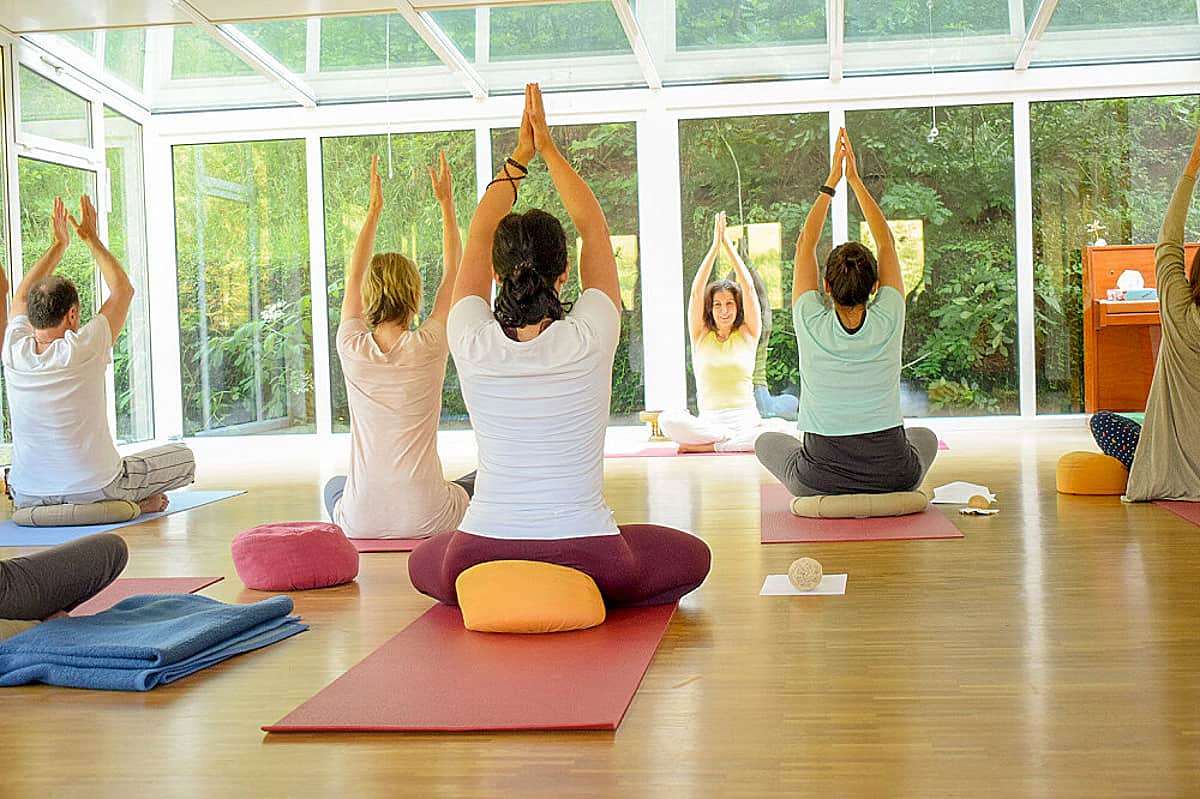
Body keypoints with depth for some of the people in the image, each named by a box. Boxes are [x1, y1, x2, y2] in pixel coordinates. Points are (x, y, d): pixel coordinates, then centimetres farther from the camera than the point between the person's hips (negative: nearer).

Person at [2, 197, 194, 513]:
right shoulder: (82, 350, -20)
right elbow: (124, 290, -4)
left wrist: (59, 244, 19)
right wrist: (92, 239, 6)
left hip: (29, 497, 6)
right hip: (96, 491, -6)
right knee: (183, 457, 14)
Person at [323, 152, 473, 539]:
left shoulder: (352, 347, -6)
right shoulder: (429, 346, -11)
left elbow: (354, 275, 13)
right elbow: (453, 273, 6)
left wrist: (374, 209, 21)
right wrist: (447, 203, 16)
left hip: (361, 522, 3)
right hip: (427, 519, -2)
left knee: (334, 486, 39)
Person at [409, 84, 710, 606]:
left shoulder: (473, 344, -9)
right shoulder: (590, 339, -11)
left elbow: (478, 238, 8)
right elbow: (595, 229, 4)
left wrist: (518, 158, 16)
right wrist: (548, 148, 12)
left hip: (483, 557, 2)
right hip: (589, 558, -2)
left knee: (424, 563, 37)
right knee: (692, 557, 26)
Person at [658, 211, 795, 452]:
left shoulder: (748, 334, 10)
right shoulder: (701, 335, 11)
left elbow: (749, 288, 0)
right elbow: (696, 291, -1)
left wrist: (728, 244, -2)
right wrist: (715, 246, -5)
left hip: (746, 419, 1)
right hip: (708, 420, -1)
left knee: (781, 427, -33)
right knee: (668, 420, -32)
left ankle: (704, 446, -24)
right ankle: (737, 440, -23)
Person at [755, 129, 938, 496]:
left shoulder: (812, 323, -13)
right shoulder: (888, 320, -10)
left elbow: (805, 244, 2)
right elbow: (887, 243, 4)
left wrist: (831, 182, 7)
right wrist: (856, 180, 7)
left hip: (819, 480, -1)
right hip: (895, 477, 2)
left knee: (767, 441, 31)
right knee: (925, 436, 37)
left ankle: (836, 492, 19)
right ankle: (880, 490, 20)